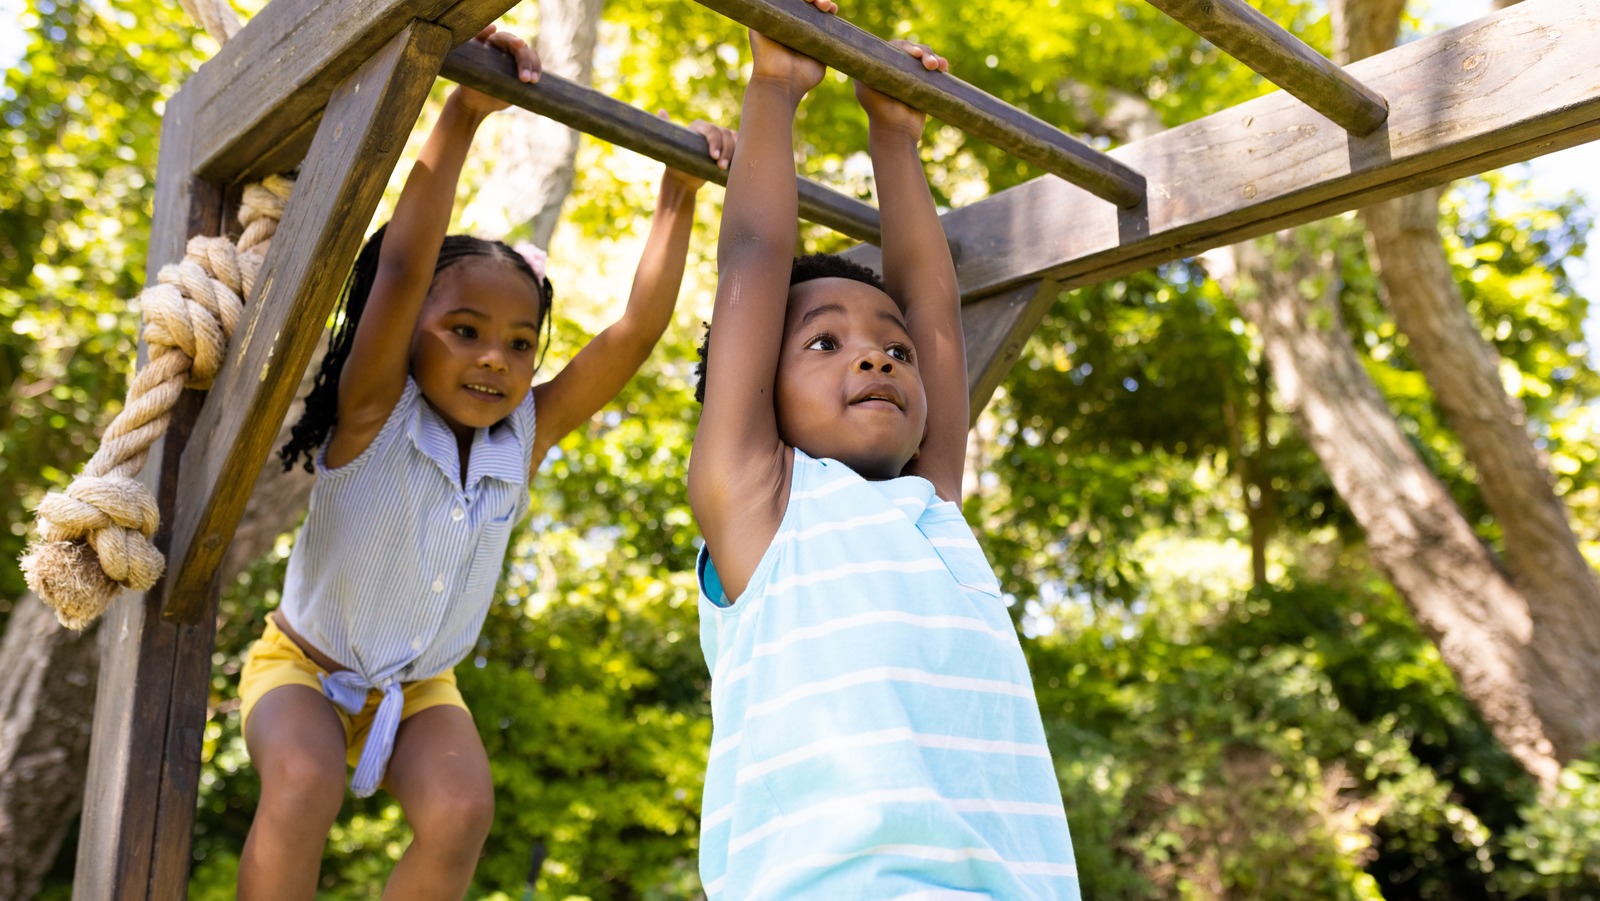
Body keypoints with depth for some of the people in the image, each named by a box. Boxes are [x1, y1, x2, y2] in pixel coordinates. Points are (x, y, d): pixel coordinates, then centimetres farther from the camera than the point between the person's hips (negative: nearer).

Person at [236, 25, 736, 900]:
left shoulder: (524, 437, -14)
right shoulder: (374, 414, -24)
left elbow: (637, 330, -19)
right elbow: (401, 268, -40)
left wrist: (677, 197, -23)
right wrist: (463, 115, -48)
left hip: (420, 685, 3)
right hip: (304, 663, -3)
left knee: (460, 812, -21)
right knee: (303, 785, -31)